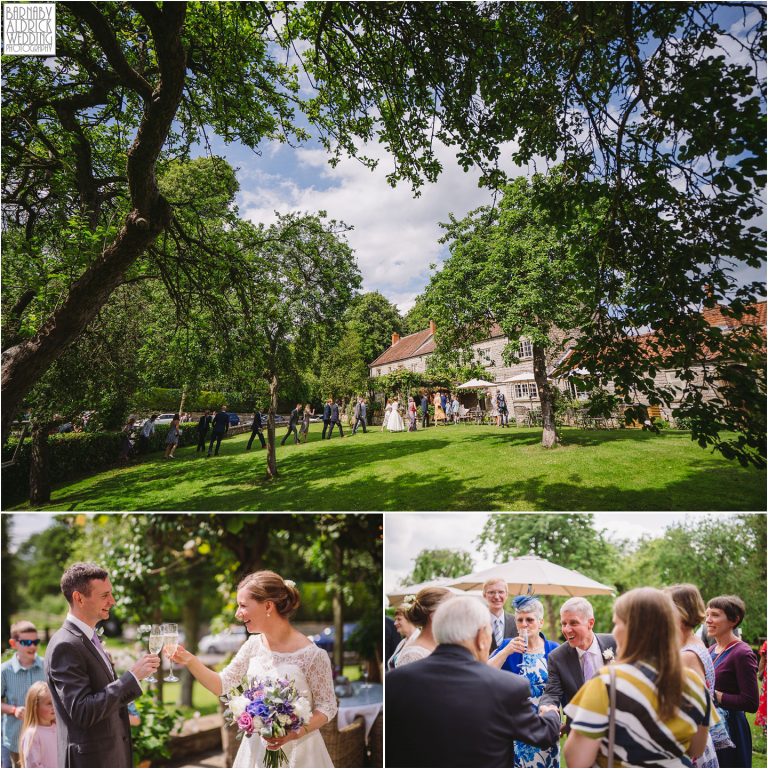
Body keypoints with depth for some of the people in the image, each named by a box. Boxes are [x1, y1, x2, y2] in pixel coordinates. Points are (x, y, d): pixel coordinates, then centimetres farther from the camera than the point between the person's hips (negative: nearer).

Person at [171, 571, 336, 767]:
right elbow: (221, 686, 3)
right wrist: (190, 661, -9)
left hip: (295, 749, -5)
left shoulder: (312, 655, -21)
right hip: (256, 747, 5)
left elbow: (327, 707, -12)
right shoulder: (254, 645, -3)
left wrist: (295, 733, -25)